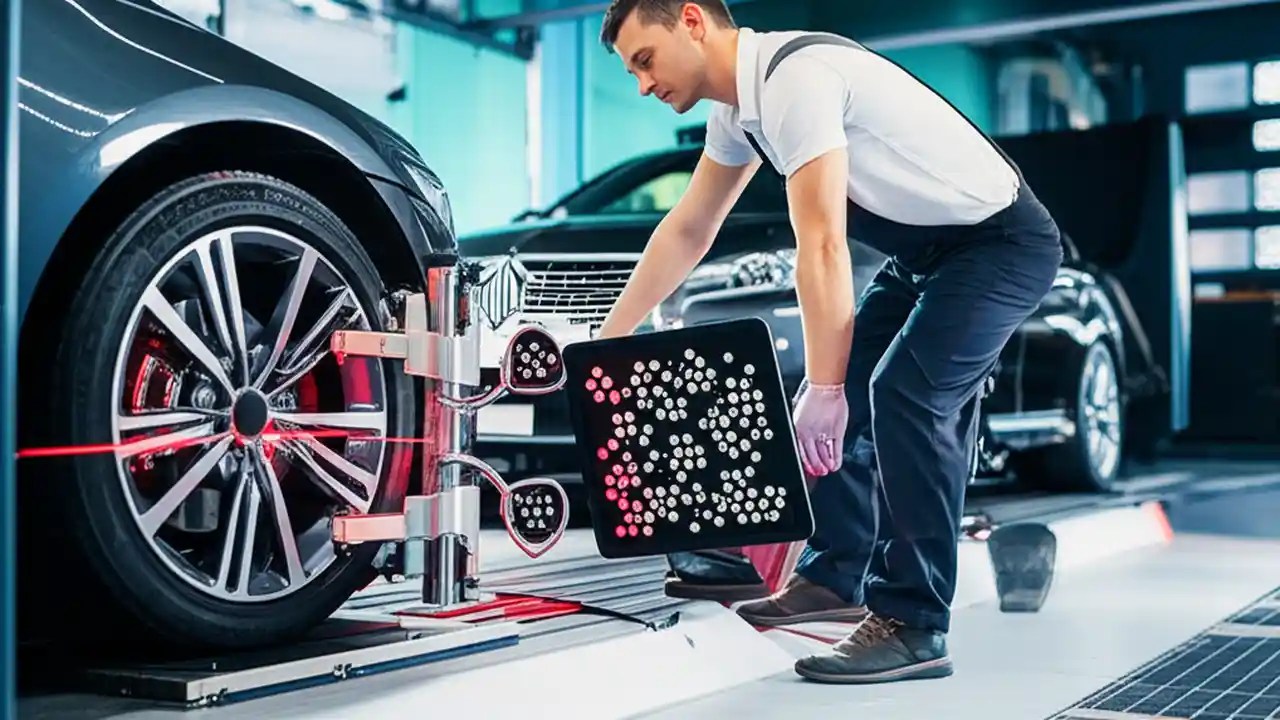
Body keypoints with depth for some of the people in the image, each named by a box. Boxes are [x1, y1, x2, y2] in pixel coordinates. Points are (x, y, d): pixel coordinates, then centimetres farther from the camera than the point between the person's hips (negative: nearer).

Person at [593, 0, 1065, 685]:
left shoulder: (794, 75, -26)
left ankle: (914, 627, -13)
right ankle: (835, 576, 22)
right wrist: (607, 340, 18)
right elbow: (687, 231, 14)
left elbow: (822, 245, -29)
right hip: (925, 251, 10)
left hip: (1000, 242, -10)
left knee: (905, 397, -22)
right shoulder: (738, 106, 4)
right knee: (844, 389, 9)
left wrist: (823, 389, -26)